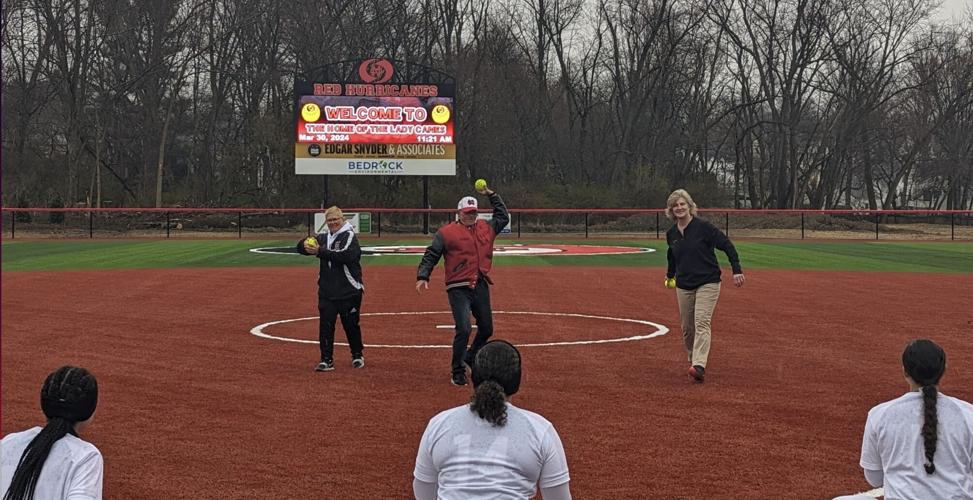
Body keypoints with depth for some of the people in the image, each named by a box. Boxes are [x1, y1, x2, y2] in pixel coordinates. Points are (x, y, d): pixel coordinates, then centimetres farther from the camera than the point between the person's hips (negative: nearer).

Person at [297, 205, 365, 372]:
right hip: (327, 291, 5)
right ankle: (327, 360, 3)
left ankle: (358, 355, 26)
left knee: (351, 324, 6)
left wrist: (319, 251, -27)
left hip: (349, 291, -5)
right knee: (325, 325, -1)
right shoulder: (323, 238, 12)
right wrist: (307, 244, -16)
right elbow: (301, 246, 9)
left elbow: (344, 255, -25)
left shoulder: (349, 236, -7)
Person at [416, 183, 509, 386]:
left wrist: (492, 195, 20)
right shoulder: (446, 232, -2)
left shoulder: (486, 228, 13)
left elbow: (503, 217, 27)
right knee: (464, 330, -15)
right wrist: (422, 276, -15)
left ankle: (470, 359, 39)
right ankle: (458, 372, 0)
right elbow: (431, 255, -3)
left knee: (486, 330, 14)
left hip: (481, 286, 6)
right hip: (459, 289, -6)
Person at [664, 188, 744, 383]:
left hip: (707, 283, -5)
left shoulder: (703, 227, -11)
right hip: (683, 285, 5)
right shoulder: (671, 233, 6)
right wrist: (670, 274, 39)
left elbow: (727, 245, -10)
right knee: (687, 327, 9)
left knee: (702, 323, -18)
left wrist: (736, 270, -16)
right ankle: (693, 358, 32)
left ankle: (699, 366, -29)